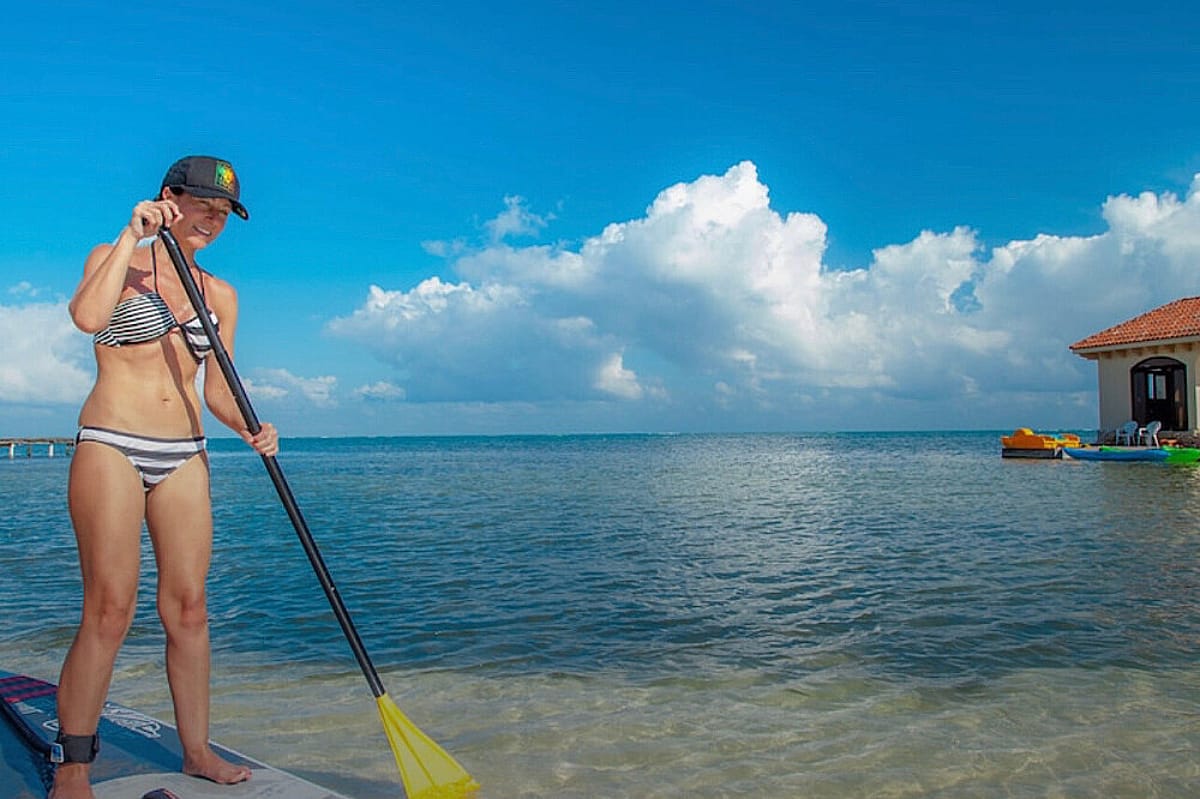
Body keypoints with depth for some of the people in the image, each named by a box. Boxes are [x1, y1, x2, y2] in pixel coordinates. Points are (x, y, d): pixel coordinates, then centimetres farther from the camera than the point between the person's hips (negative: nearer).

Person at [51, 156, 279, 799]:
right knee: (109, 611, -8)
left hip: (183, 457, 4)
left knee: (188, 606, 5)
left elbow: (217, 390, 12)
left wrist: (249, 427, -8)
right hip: (111, 448, -4)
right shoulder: (115, 258, 3)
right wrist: (133, 233, -14)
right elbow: (86, 316, -20)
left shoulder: (219, 294, 14)